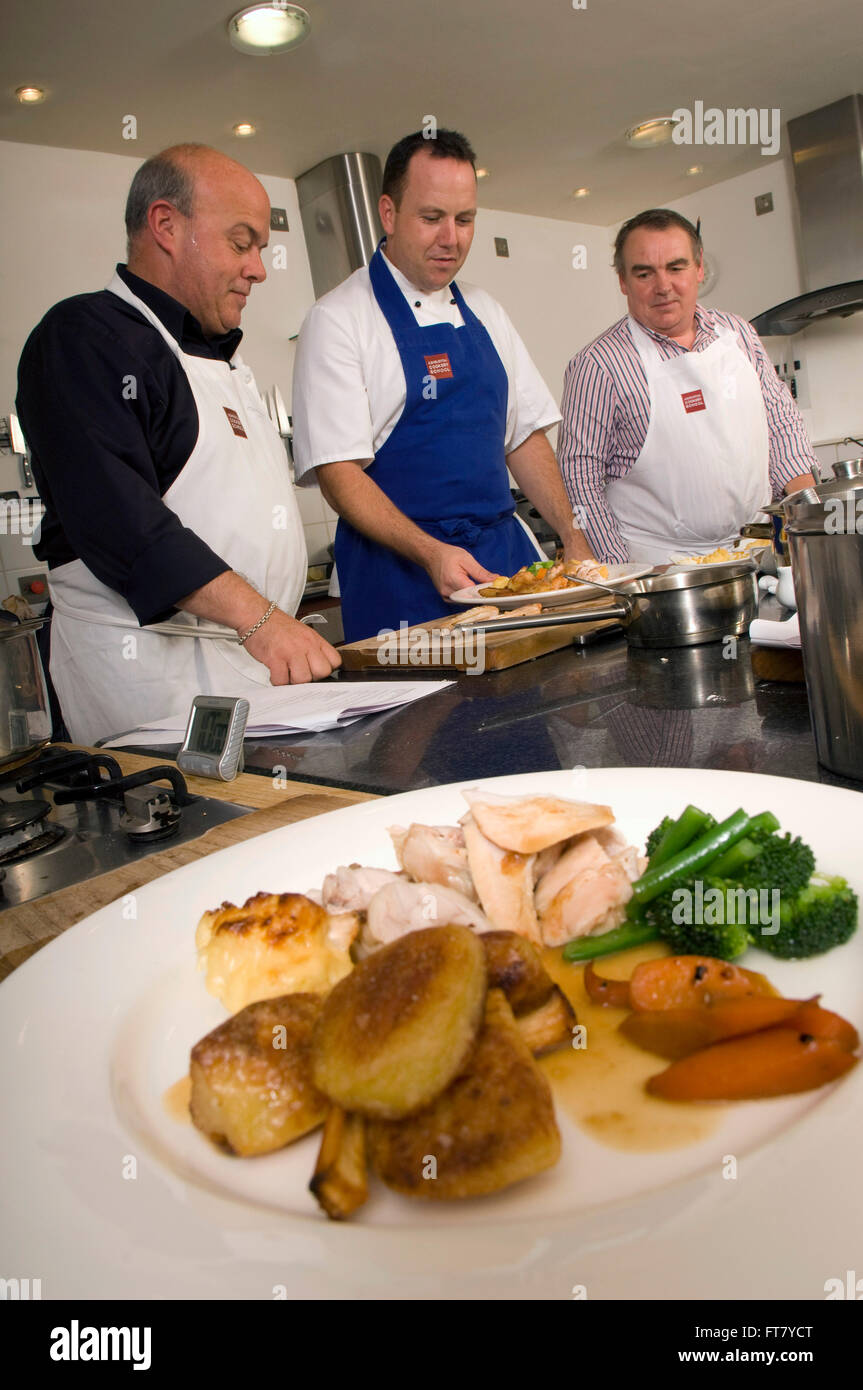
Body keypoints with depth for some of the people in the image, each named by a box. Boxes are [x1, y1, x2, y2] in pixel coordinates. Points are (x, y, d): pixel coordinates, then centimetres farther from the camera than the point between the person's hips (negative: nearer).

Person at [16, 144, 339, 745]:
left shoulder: (220, 354, 22)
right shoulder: (84, 339, -7)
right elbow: (117, 515, -22)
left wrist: (284, 629, 16)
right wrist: (257, 618, -27)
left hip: (259, 651, 8)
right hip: (150, 666, -7)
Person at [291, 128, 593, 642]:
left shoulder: (483, 312, 13)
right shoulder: (337, 319, -6)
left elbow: (525, 435, 16)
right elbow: (338, 472, -13)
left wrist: (574, 537, 5)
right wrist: (430, 553, -25)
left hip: (505, 552, 6)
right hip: (399, 567, -5)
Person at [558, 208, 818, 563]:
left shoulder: (738, 334, 10)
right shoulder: (597, 365, -8)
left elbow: (780, 421, 17)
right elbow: (579, 474, -9)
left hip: (758, 550, 5)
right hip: (657, 567, -4)